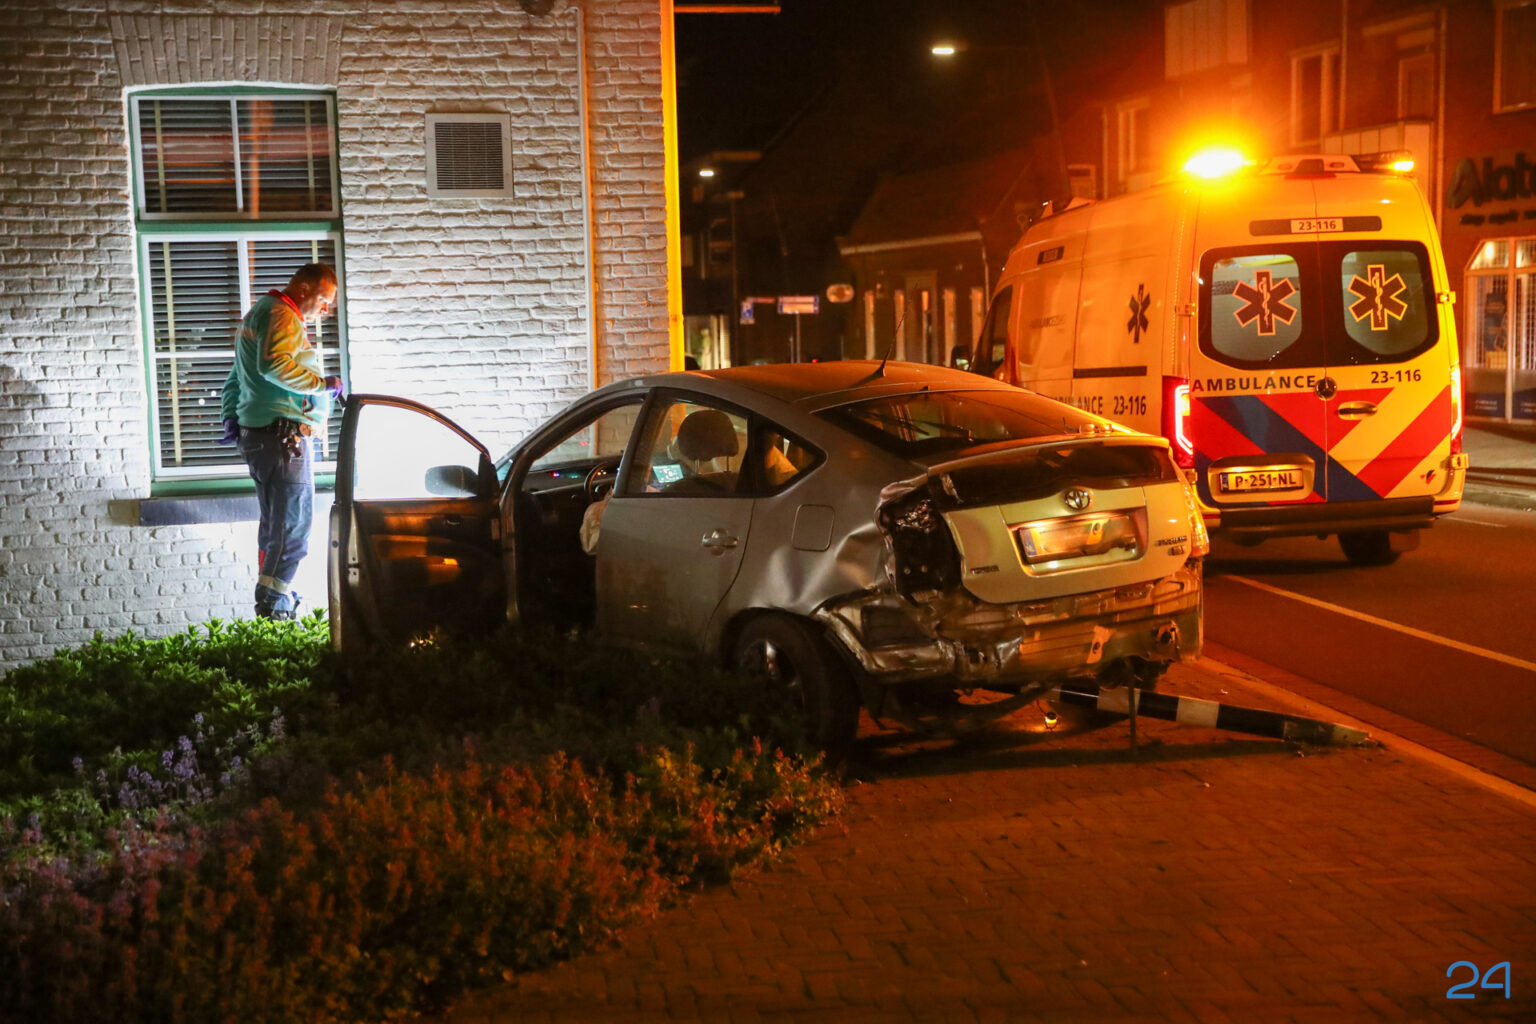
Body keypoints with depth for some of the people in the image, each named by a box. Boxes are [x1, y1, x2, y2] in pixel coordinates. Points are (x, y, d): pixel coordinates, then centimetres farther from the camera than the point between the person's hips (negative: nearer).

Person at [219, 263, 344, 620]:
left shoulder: (260, 312, 25)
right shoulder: (283, 316, -10)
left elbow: (236, 378, 29)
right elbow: (274, 365, -28)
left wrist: (230, 417, 21)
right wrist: (323, 383, -22)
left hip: (257, 435, 11)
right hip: (283, 435, -11)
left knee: (274, 524, 13)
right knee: (293, 526, -11)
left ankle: (271, 602, 16)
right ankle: (273, 607, -14)